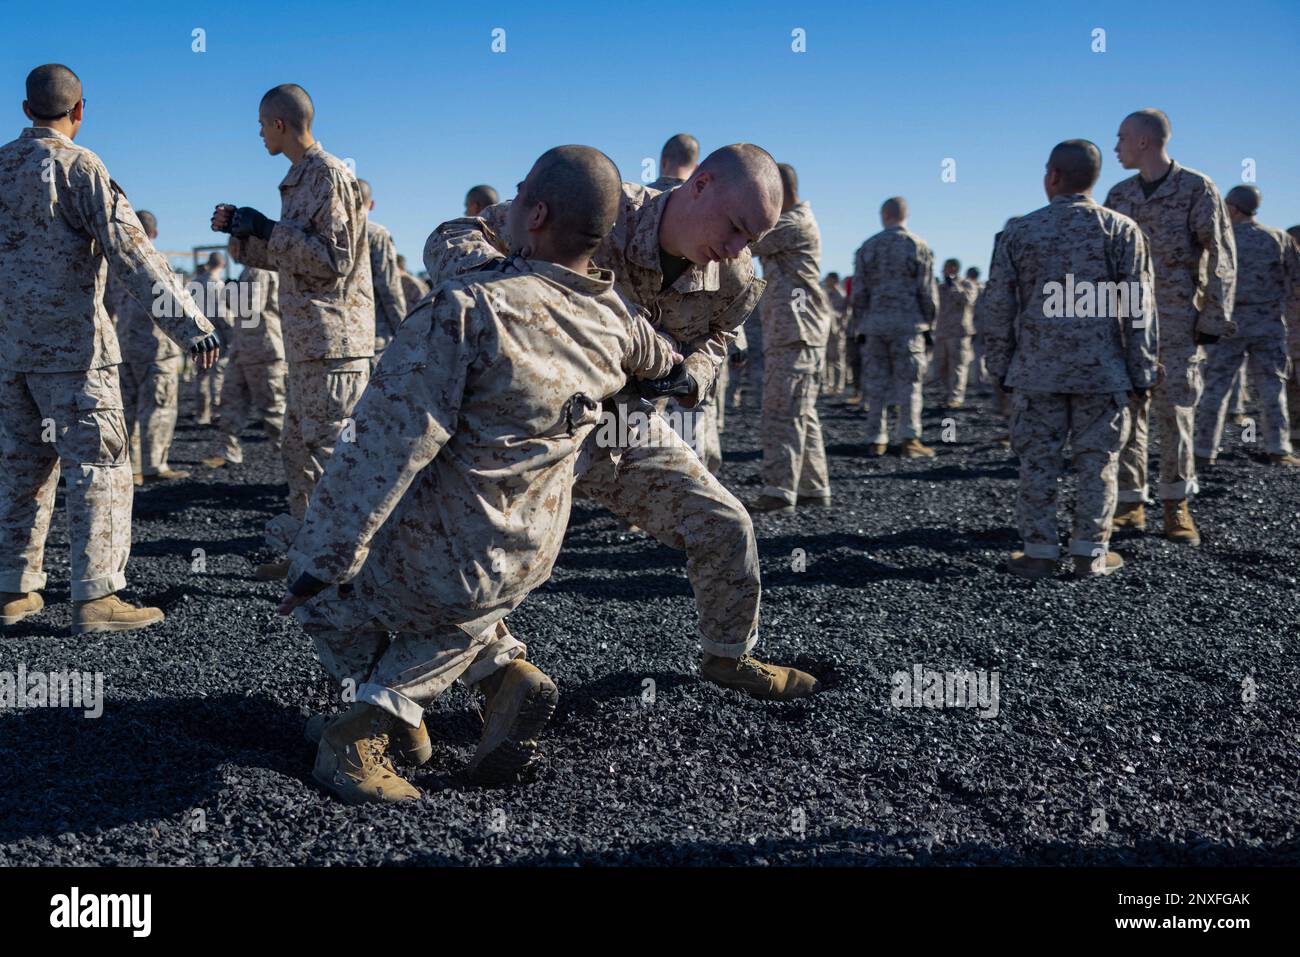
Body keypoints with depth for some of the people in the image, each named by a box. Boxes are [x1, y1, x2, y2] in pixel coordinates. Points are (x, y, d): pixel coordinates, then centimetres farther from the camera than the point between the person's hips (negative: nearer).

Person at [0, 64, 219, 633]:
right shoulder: (79, 167, -9)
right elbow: (132, 254, -19)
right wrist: (189, 326, -23)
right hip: (69, 343, -7)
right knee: (98, 469, -2)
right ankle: (94, 598, -4)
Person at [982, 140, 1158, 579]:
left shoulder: (1020, 231, 3)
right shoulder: (1121, 229, 0)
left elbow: (998, 306, 5)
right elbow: (1139, 309, -1)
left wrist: (1000, 368, 13)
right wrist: (1142, 373, 5)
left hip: (1036, 371, 1)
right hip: (1102, 371, 0)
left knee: (1038, 461, 6)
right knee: (1097, 461, 7)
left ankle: (1039, 551, 9)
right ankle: (1090, 552, 10)